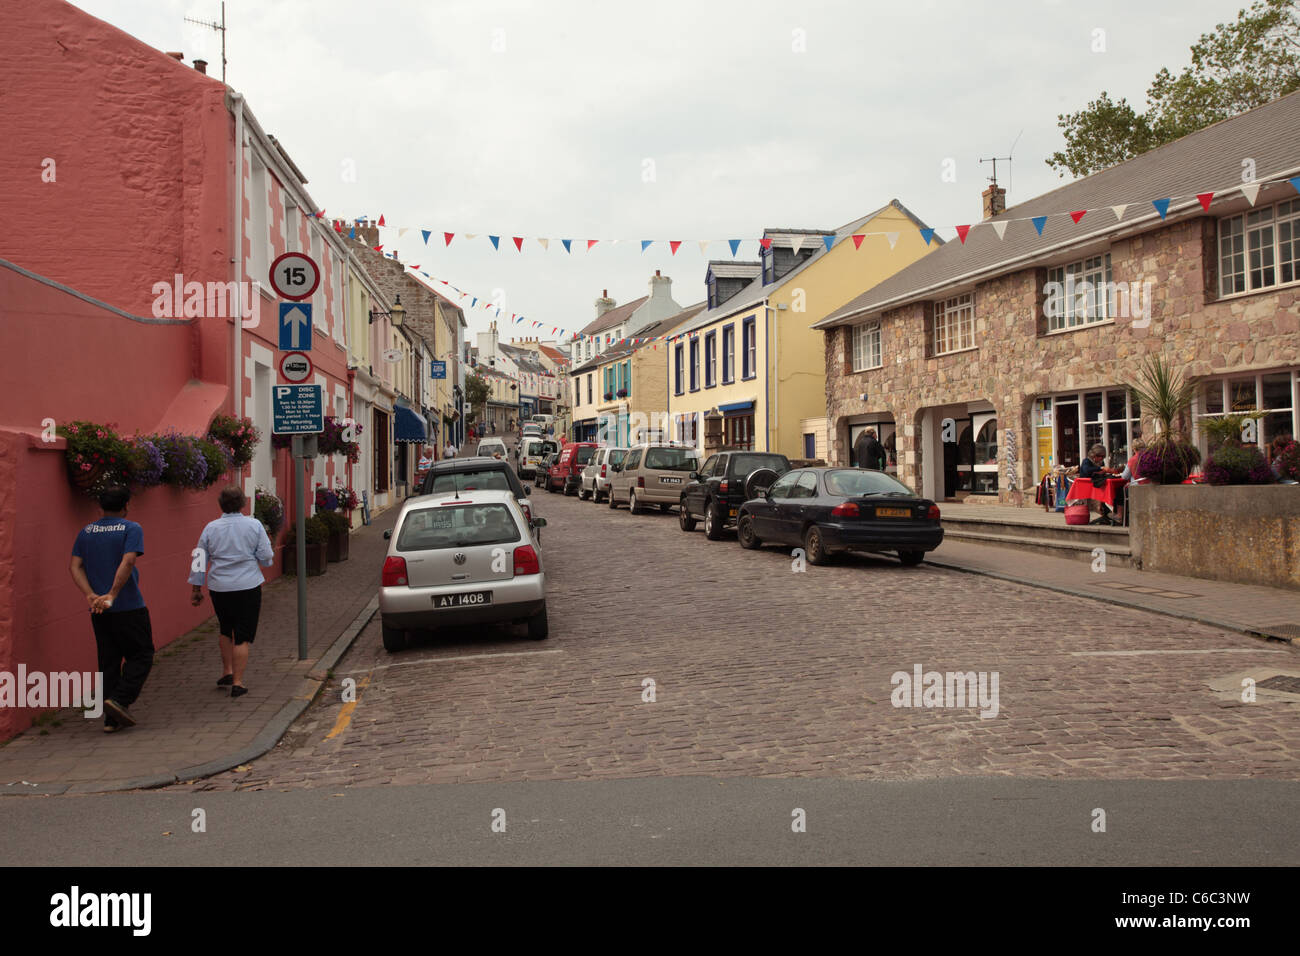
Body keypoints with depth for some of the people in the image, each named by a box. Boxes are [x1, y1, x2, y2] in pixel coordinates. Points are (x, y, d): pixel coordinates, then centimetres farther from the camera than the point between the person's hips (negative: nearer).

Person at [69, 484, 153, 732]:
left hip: (99, 609, 5)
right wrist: (112, 595, -19)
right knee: (141, 656, 7)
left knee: (109, 662, 9)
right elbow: (127, 562, -19)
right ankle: (119, 700, -10)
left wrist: (91, 596, -6)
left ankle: (112, 719, 9)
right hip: (128, 607, -5)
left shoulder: (85, 532, 11)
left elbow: (75, 567, 3)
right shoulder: (132, 529, -6)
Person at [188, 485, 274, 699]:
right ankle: (237, 682, 1)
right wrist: (270, 558, 19)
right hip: (248, 586, -3)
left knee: (226, 629, 24)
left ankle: (227, 672, 26)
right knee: (243, 635, 2)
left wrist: (196, 588, 14)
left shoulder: (211, 528, 1)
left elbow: (200, 560, 6)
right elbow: (266, 557, -4)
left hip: (219, 588, 3)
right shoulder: (254, 525, -6)